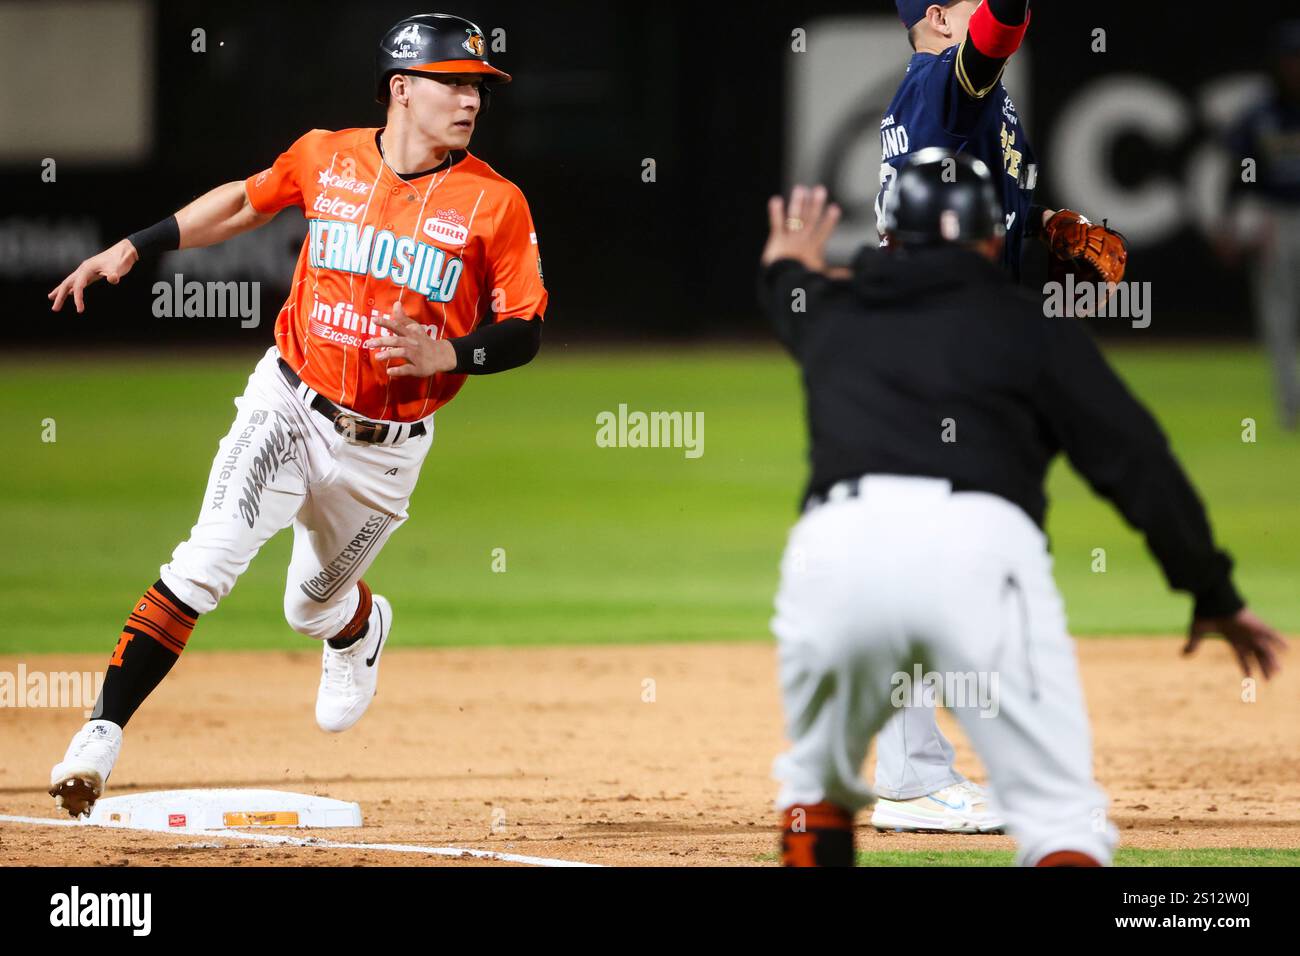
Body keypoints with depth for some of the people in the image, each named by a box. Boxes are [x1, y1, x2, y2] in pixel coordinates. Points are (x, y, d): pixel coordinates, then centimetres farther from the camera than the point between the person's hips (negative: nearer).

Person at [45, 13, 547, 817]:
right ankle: (103, 734, -20)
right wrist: (132, 249, 14)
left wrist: (445, 353, -25)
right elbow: (246, 201, 16)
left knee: (312, 607, 16)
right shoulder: (325, 157, -3)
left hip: (385, 447, 0)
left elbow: (525, 333, -6)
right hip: (289, 408, 0)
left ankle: (362, 630, 55)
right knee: (209, 560, -21)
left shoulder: (495, 203, -9)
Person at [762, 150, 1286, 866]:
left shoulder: (831, 313, 31)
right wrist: (1215, 595, 21)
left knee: (817, 784, 27)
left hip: (834, 549, 3)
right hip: (980, 543, -3)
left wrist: (790, 271, 82)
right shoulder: (1028, 323, 21)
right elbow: (1135, 461, 13)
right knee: (1060, 816, -3)